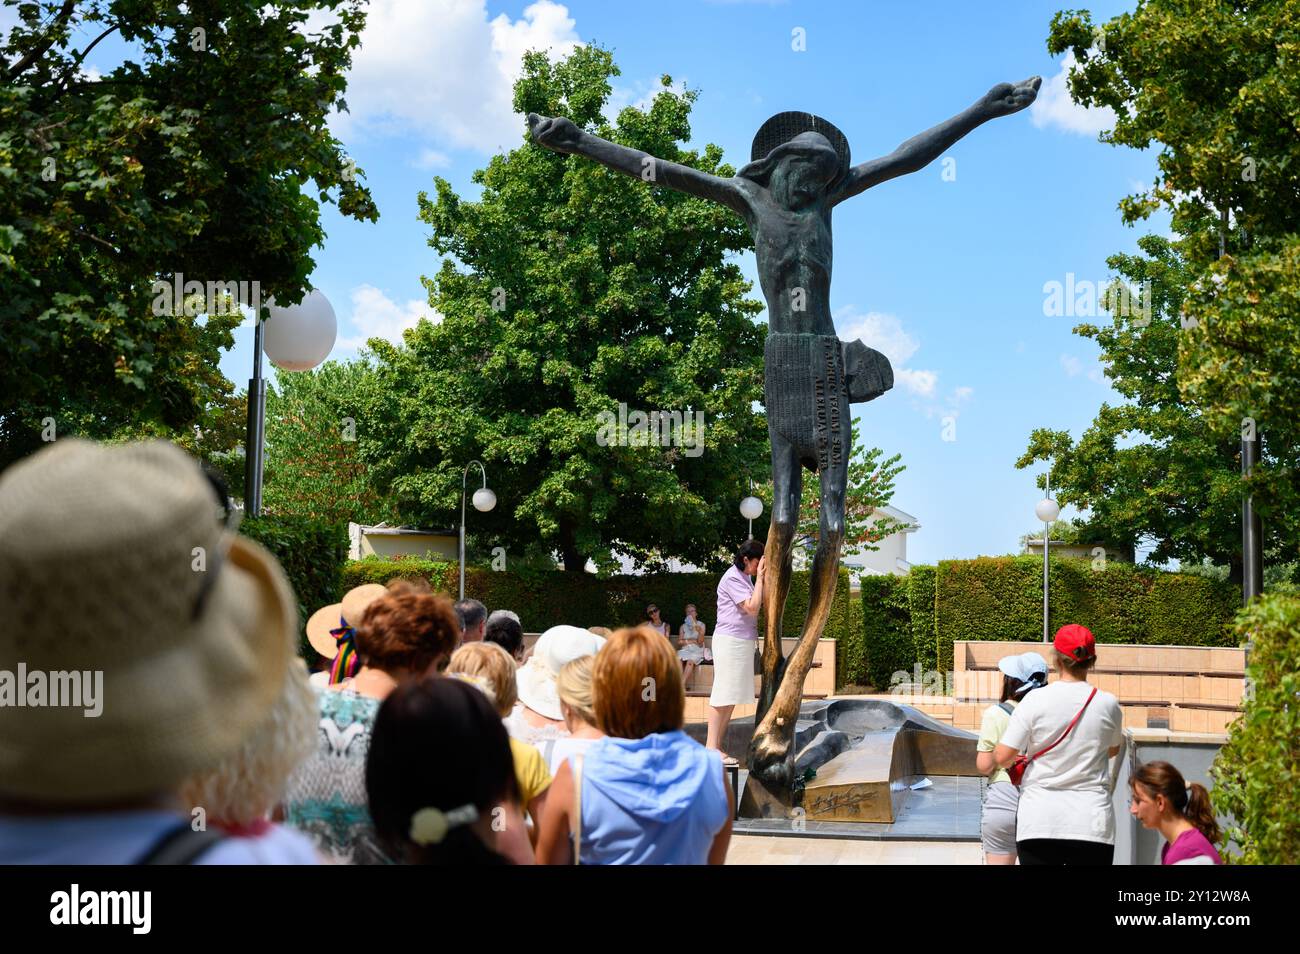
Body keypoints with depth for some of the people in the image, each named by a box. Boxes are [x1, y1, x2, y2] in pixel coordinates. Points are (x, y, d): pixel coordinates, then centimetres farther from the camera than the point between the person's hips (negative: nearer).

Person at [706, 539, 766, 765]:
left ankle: (716, 748, 12)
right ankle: (711, 748, -9)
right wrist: (760, 578, -14)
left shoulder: (744, 577, 16)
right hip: (730, 640, -10)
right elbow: (752, 607, -19)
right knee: (723, 695, -10)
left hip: (742, 642, 10)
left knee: (732, 697, 9)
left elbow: (756, 607, 17)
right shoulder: (732, 578, -13)